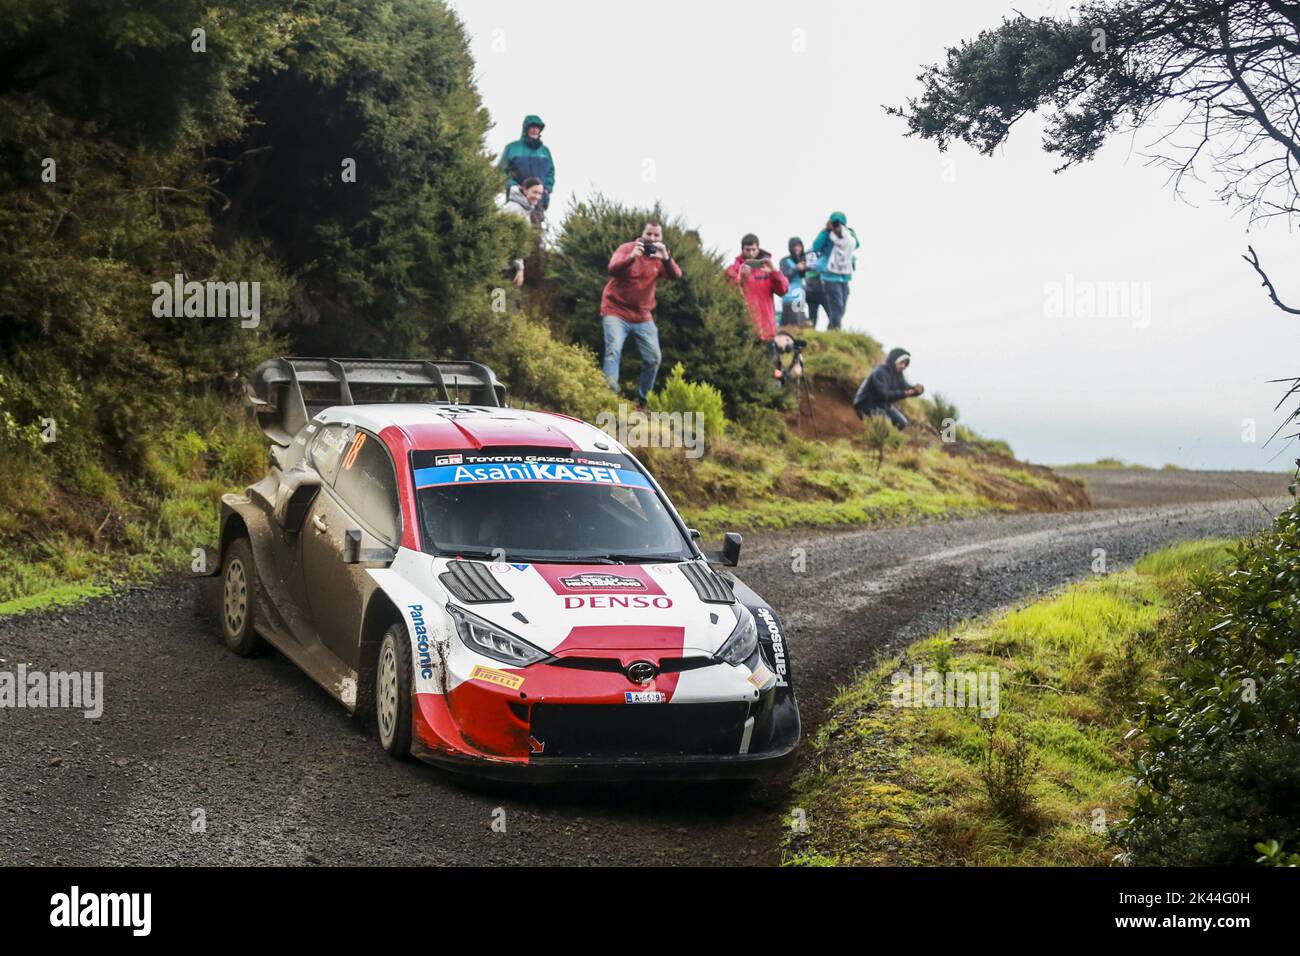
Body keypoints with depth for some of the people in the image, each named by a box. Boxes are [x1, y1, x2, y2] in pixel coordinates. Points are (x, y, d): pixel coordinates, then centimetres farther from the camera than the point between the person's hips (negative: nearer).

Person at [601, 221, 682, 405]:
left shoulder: (660, 256, 0)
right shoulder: (627, 248, -9)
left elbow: (676, 275, -19)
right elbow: (613, 269, -28)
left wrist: (666, 258, -39)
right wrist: (631, 257, -46)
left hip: (642, 316, 4)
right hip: (616, 312, -4)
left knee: (653, 358, 2)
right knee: (613, 351, -21)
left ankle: (643, 400, 17)